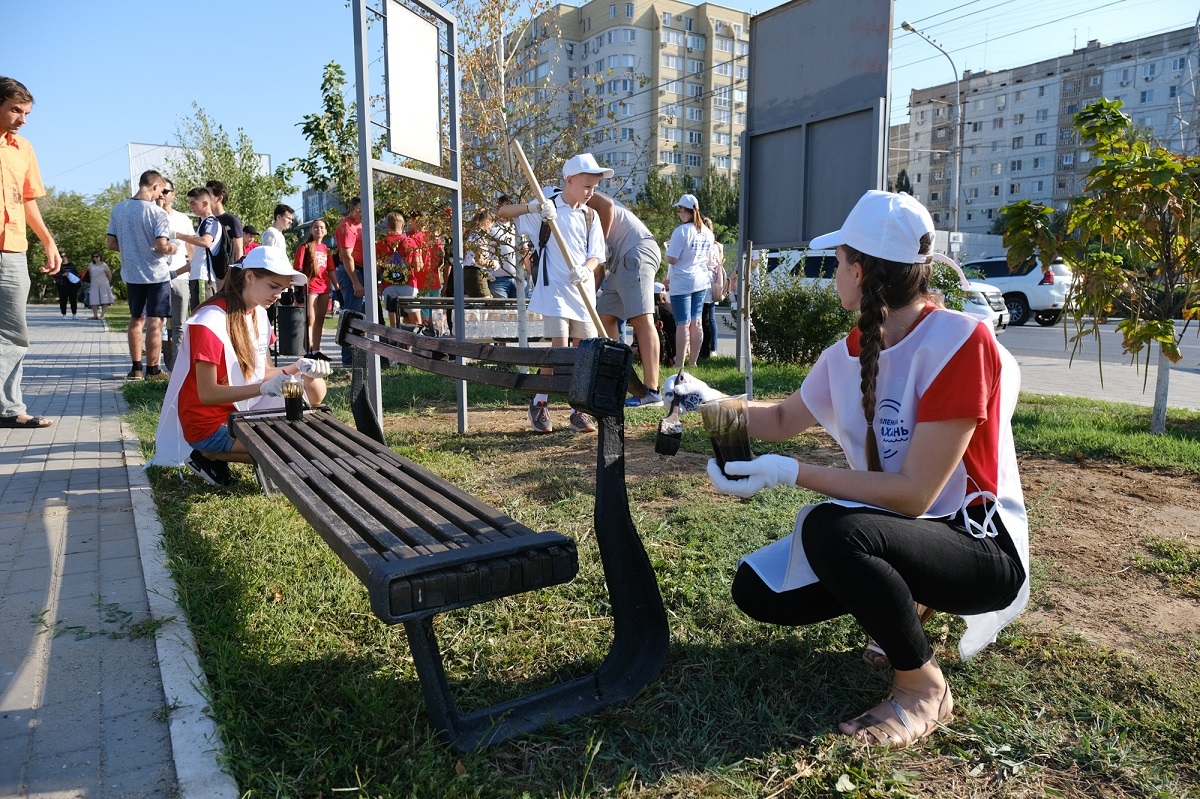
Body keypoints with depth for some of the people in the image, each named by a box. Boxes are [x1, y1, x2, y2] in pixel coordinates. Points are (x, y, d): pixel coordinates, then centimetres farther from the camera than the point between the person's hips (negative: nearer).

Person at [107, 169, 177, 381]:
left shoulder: (118, 209, 2)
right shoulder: (157, 213, -14)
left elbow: (111, 243, 4)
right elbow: (161, 247, -22)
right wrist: (172, 248, -1)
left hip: (131, 274, 6)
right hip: (156, 274, -5)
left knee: (136, 319, 17)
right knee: (155, 322, 0)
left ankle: (136, 368, 21)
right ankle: (152, 371, 3)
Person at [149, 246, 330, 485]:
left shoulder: (258, 313, 6)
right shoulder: (212, 320, -19)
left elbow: (261, 373, 9)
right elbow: (207, 394, -22)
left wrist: (297, 368, -9)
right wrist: (265, 388, -33)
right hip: (209, 424, -9)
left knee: (314, 386, 0)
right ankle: (210, 455, -3)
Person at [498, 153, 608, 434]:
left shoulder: (591, 216, 11)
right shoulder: (546, 208, -1)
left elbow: (596, 256, 8)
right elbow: (502, 213, -4)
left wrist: (586, 270, -15)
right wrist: (533, 207, -21)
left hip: (583, 290, 5)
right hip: (554, 288, -5)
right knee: (559, 348, -12)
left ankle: (577, 410, 16)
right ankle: (539, 403, 8)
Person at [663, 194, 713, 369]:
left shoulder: (681, 231, -16)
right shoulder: (707, 232, 7)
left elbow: (671, 259, -18)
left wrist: (668, 248, 3)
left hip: (681, 283, -7)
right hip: (701, 281, 7)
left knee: (683, 324, -4)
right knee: (696, 323, 10)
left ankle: (680, 364, -1)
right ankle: (693, 362, 17)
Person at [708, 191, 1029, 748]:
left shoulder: (960, 342, -23)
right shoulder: (848, 355, -1)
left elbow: (913, 494, -26)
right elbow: (782, 420, 16)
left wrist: (791, 472, -27)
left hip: (982, 547, -7)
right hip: (897, 530, 7)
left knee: (831, 528, -34)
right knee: (759, 589, -5)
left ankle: (923, 687, -9)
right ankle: (906, 604, 16)